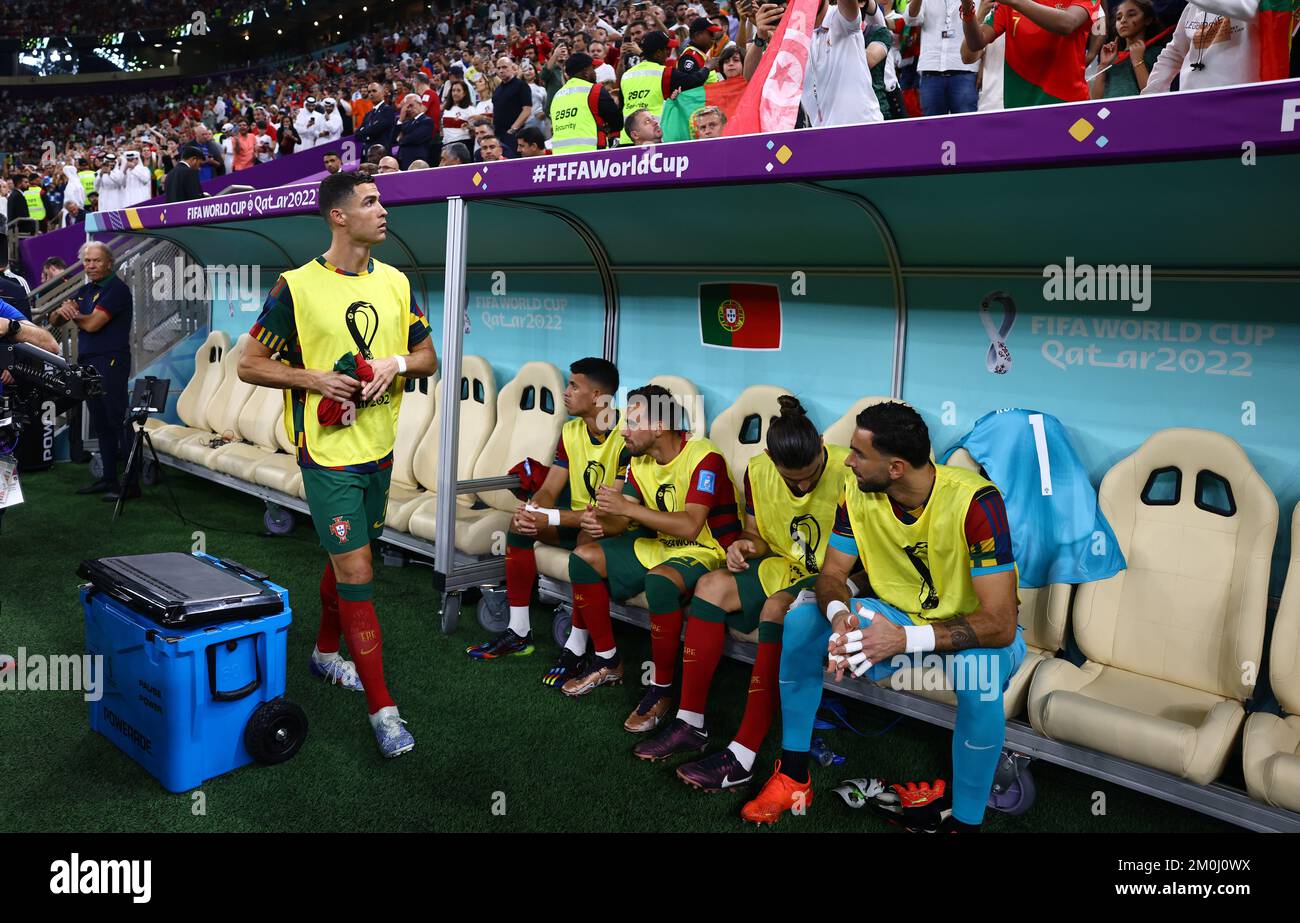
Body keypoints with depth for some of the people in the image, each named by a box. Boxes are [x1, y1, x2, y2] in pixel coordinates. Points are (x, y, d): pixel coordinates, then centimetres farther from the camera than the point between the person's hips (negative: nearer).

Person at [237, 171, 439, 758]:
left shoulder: (396, 283, 6)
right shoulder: (296, 286, -9)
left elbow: (427, 358, 12)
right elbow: (250, 365, -3)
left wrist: (397, 363, -9)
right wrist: (315, 379, -17)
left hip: (380, 447, 6)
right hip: (328, 451, -5)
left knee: (345, 557, 21)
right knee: (356, 572, -7)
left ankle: (326, 653, 44)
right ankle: (382, 707, 1)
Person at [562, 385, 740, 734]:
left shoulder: (704, 458, -22)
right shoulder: (640, 459, 3)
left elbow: (690, 526, -33)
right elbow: (623, 520, -1)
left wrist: (627, 508, -33)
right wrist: (602, 523, -26)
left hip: (705, 551, -8)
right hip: (658, 546, 9)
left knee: (660, 582, -39)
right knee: (583, 558, -2)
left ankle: (662, 689, -19)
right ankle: (607, 661, 9)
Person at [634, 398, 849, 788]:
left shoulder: (847, 472, -21)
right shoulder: (758, 471, -3)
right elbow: (758, 537, 10)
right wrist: (746, 546, -13)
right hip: (783, 566, 7)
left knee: (777, 608, -34)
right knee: (712, 585, -13)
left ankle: (743, 756, -30)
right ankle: (691, 723, -8)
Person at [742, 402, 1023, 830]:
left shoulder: (974, 501, -30)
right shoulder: (859, 495, -14)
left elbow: (1000, 624, -31)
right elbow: (831, 575, -7)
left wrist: (907, 638, -41)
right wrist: (839, 616, -32)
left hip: (971, 630, -5)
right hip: (897, 615, 5)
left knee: (980, 671, -39)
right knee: (801, 621, -17)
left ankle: (965, 820, -17)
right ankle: (793, 775, -4)